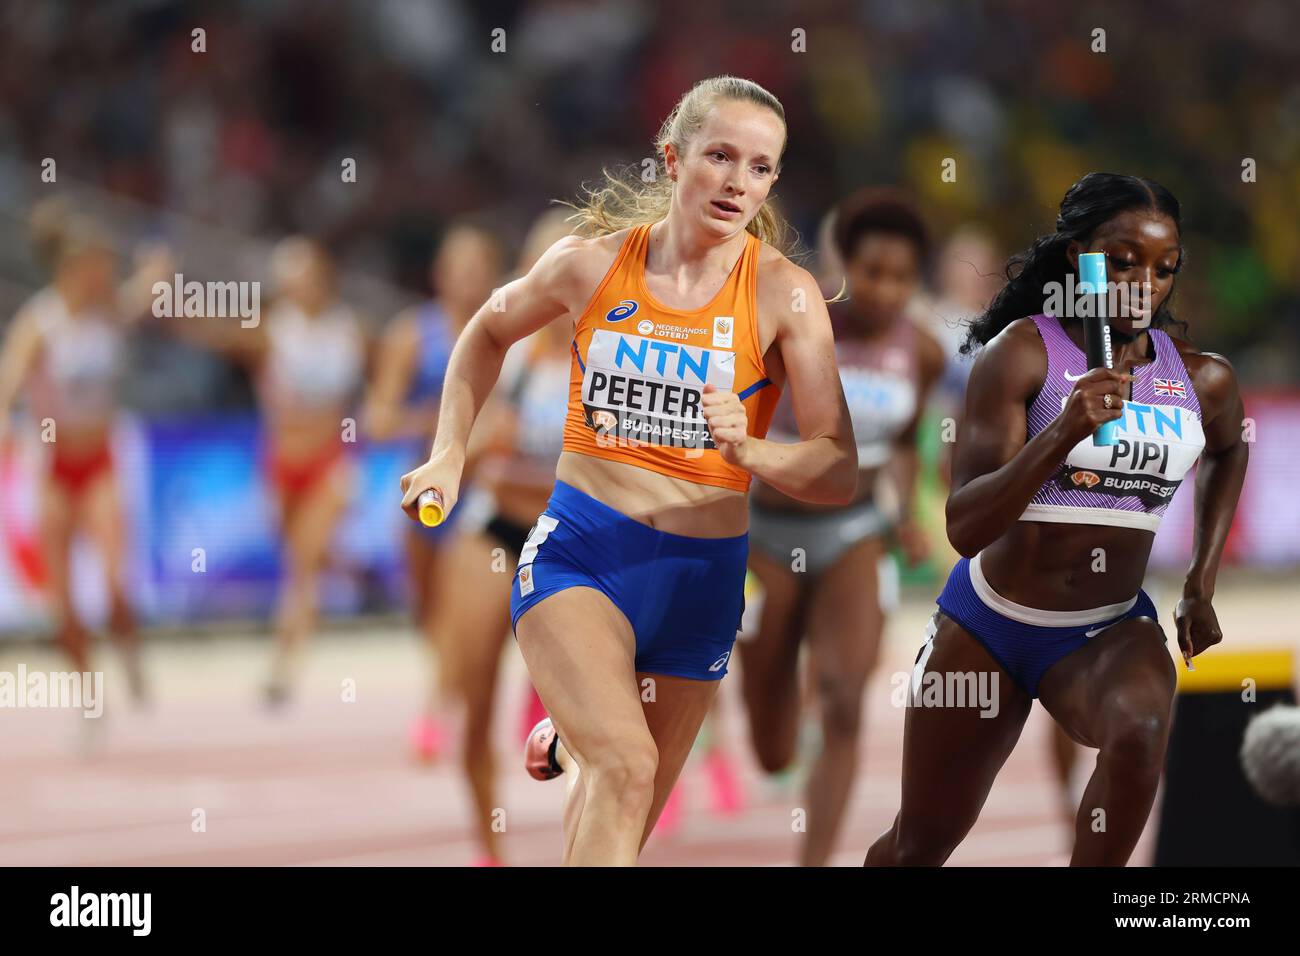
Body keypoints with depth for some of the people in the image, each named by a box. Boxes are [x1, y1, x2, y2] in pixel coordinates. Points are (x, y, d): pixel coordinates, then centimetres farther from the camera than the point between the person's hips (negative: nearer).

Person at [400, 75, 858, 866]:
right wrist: (449, 453, 11)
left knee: (625, 822, 15)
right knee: (627, 768, -27)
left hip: (700, 573, 1)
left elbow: (840, 474, -12)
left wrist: (750, 453, -31)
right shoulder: (593, 262, -3)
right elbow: (491, 331, 19)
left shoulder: (784, 294, -8)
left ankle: (569, 740, 46)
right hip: (579, 550, -1)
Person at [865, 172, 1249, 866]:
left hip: (1110, 628, 1)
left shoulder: (1203, 379, -4)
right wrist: (1065, 432, -38)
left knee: (1140, 731, -35)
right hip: (988, 622, -1)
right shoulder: (1023, 352, -16)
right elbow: (964, 529, -25)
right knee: (919, 844, 12)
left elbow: (1228, 451, 23)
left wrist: (1203, 581, 14)